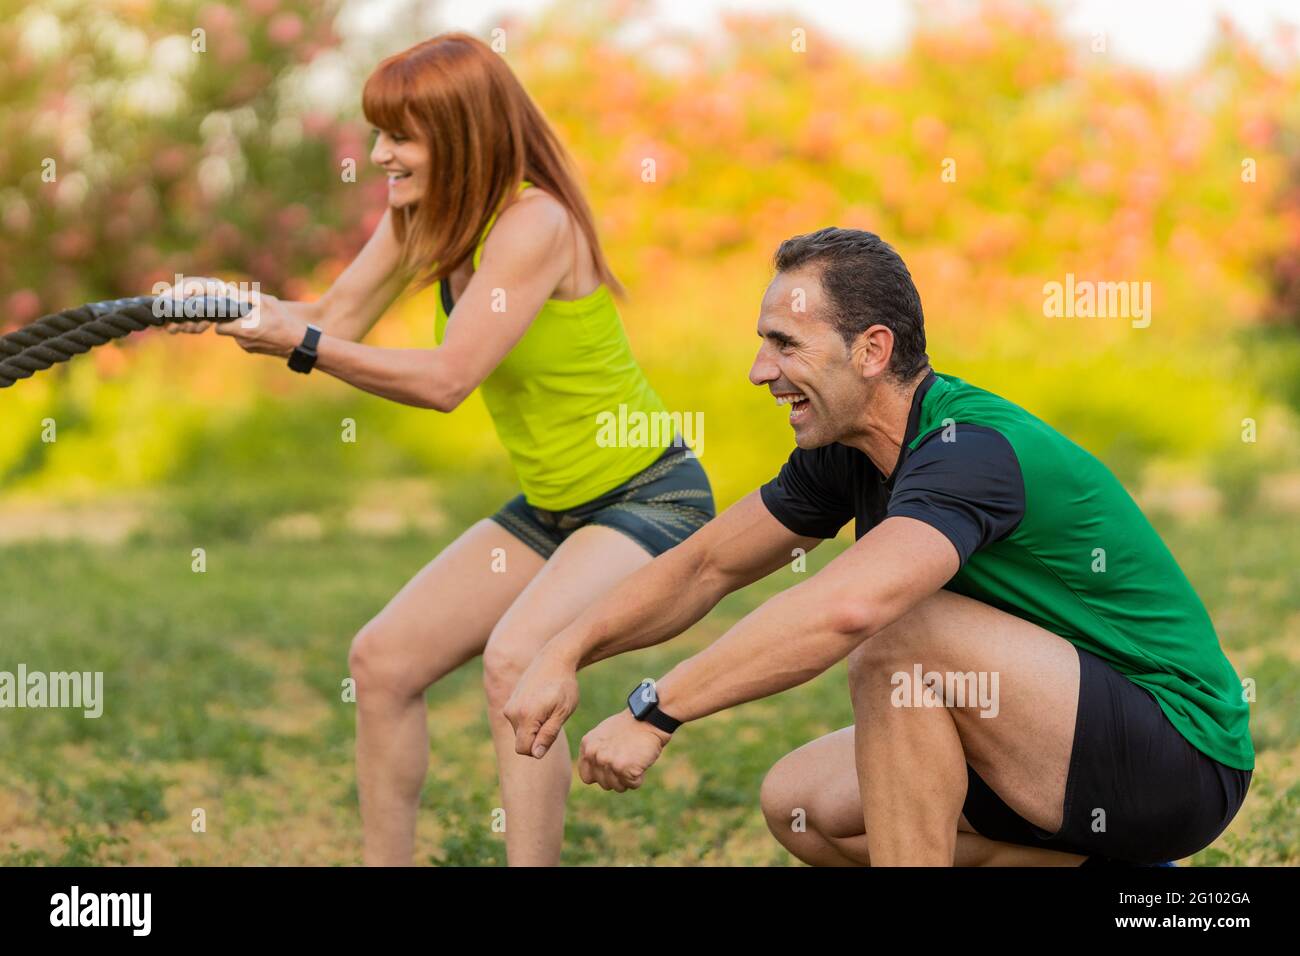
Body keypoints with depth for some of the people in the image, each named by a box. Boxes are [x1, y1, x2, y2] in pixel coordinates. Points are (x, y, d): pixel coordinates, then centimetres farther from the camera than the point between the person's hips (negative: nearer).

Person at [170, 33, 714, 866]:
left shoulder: (534, 221, -24)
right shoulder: (418, 219, 2)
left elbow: (447, 379, -27)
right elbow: (337, 319, 1)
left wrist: (303, 345, -28)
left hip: (651, 499, -9)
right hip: (551, 508, 9)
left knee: (516, 660, -31)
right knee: (383, 660, 3)